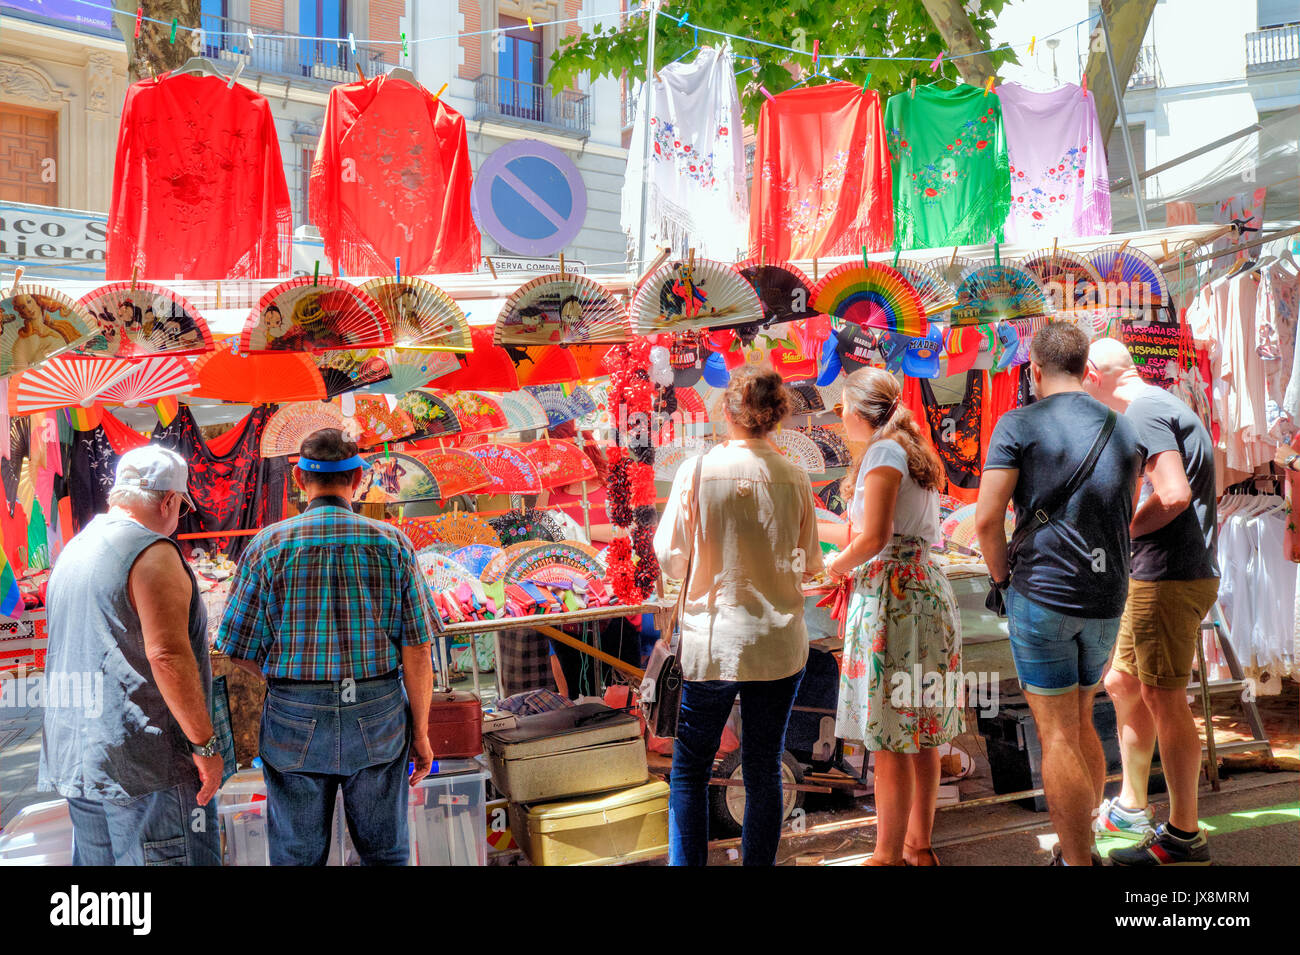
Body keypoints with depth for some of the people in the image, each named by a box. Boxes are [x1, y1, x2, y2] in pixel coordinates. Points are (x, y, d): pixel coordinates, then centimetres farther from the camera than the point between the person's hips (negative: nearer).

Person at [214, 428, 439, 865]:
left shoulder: (269, 546, -6)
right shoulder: (392, 543, -4)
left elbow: (242, 649, -3)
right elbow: (417, 649, -5)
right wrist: (420, 731, 4)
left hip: (295, 721, 0)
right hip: (378, 720, 1)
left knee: (298, 856, 11)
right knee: (385, 852, 13)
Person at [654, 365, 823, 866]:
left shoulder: (697, 471, -10)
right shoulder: (795, 477, -4)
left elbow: (670, 557, -4)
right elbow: (809, 563, 5)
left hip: (711, 640, -2)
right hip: (779, 644, 2)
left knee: (690, 768, 10)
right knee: (764, 770, 11)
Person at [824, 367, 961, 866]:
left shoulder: (884, 452, -10)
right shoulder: (916, 451, 17)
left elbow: (874, 537, -18)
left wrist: (839, 564, -1)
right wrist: (854, 565, 21)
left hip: (891, 592, -9)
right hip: (928, 587, 9)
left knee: (890, 737, -5)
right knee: (921, 732, 12)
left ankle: (889, 854, 0)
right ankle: (919, 844, 19)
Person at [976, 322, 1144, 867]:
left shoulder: (1020, 425, -8)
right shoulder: (1123, 430, 9)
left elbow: (987, 520, -13)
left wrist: (1001, 576, 2)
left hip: (1041, 595, -6)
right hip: (1107, 598, 6)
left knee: (1057, 736, -1)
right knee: (1080, 723, 20)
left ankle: (1077, 861, 1)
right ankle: (1081, 848, 26)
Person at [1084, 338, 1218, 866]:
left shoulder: (1145, 410, -13)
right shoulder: (1165, 406, 19)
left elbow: (1175, 495, -24)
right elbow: (1192, 497, 22)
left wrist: (1118, 532, -11)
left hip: (1168, 577, -11)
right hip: (1161, 574, 11)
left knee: (1164, 700, -5)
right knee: (1123, 682, 18)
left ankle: (1185, 835, 1)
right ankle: (1130, 808, 28)